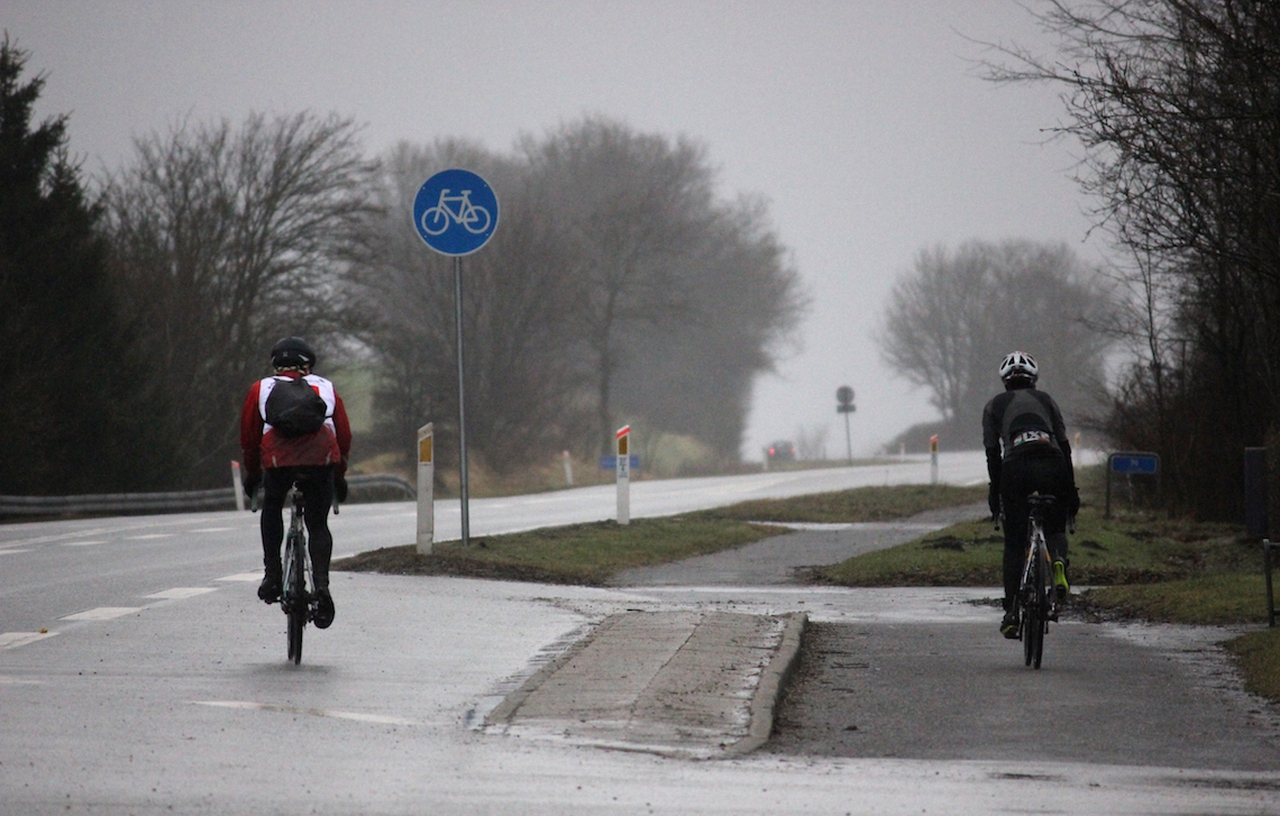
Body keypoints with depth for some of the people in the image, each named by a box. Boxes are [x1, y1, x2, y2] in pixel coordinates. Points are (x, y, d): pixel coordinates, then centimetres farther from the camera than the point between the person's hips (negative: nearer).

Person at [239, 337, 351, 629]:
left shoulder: (261, 389, 24)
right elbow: (344, 437, 25)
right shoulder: (326, 388, 26)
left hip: (278, 461, -1)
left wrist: (252, 474, 36)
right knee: (318, 525, 14)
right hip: (322, 460, 1)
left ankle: (272, 575, 15)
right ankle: (321, 583, -9)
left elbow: (248, 436, 24)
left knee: (271, 509, 27)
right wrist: (340, 477, 35)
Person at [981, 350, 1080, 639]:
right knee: (1056, 527, 24)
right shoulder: (1046, 400, 24)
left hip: (1015, 466, -1)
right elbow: (1065, 446, 17)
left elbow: (993, 452, 11)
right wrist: (1071, 490, 17)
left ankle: (1012, 612, -1)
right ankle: (1058, 559, -10)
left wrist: (995, 490, 15)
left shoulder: (994, 406, 21)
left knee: (1014, 543, 8)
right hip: (1052, 464, 1)